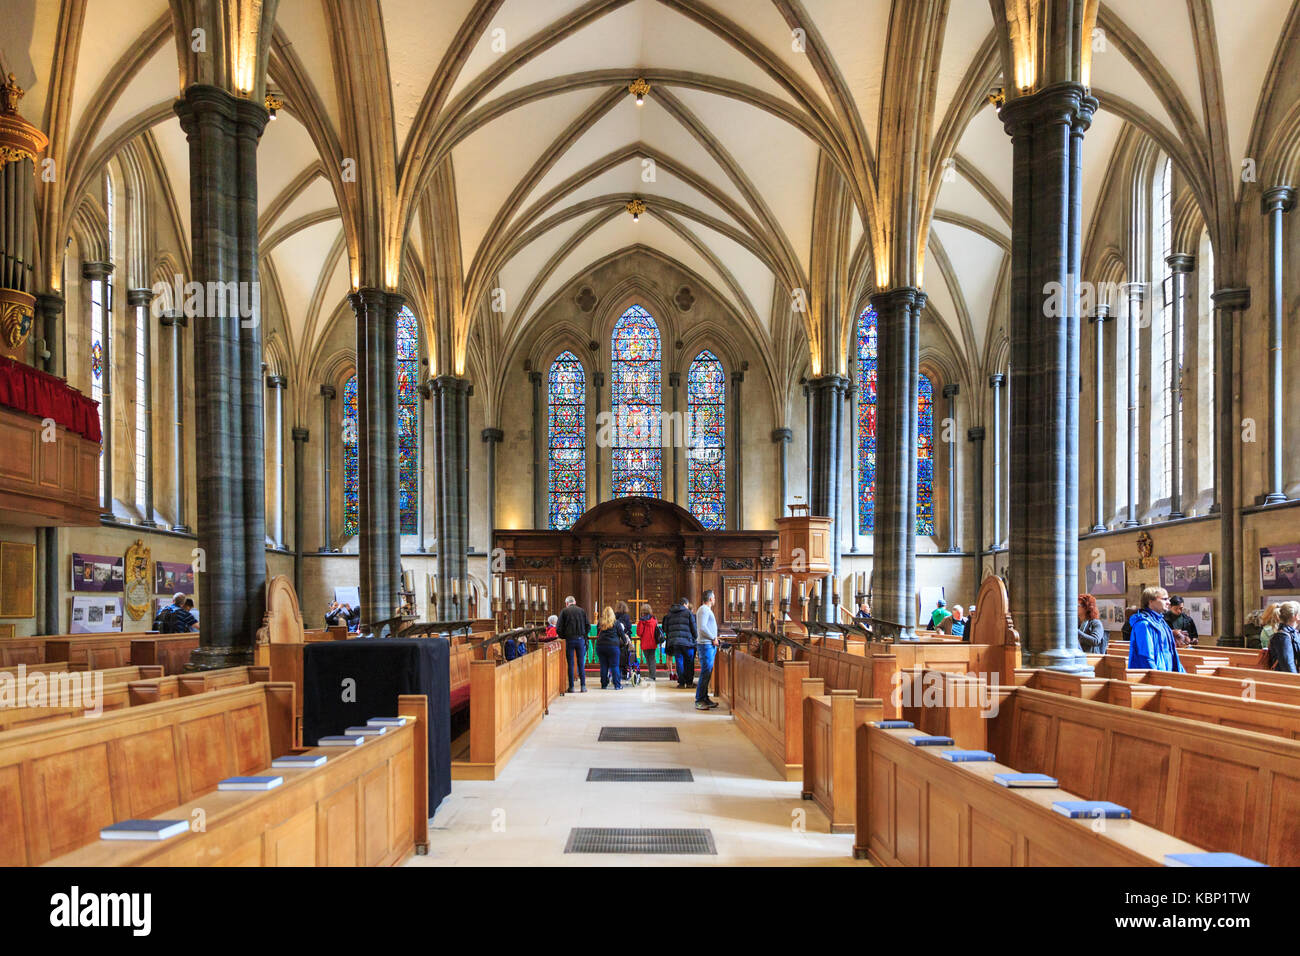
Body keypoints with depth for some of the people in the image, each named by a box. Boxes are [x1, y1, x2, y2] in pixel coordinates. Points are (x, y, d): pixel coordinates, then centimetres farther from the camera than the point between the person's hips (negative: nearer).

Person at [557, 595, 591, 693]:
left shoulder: (564, 611, 0)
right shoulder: (582, 611, 6)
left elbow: (558, 628, -4)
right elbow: (588, 626, 3)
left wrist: (563, 636, 11)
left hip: (569, 640, -1)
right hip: (581, 639, 1)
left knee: (570, 664, 4)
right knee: (581, 663, 6)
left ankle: (571, 687, 3)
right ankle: (583, 686, 3)